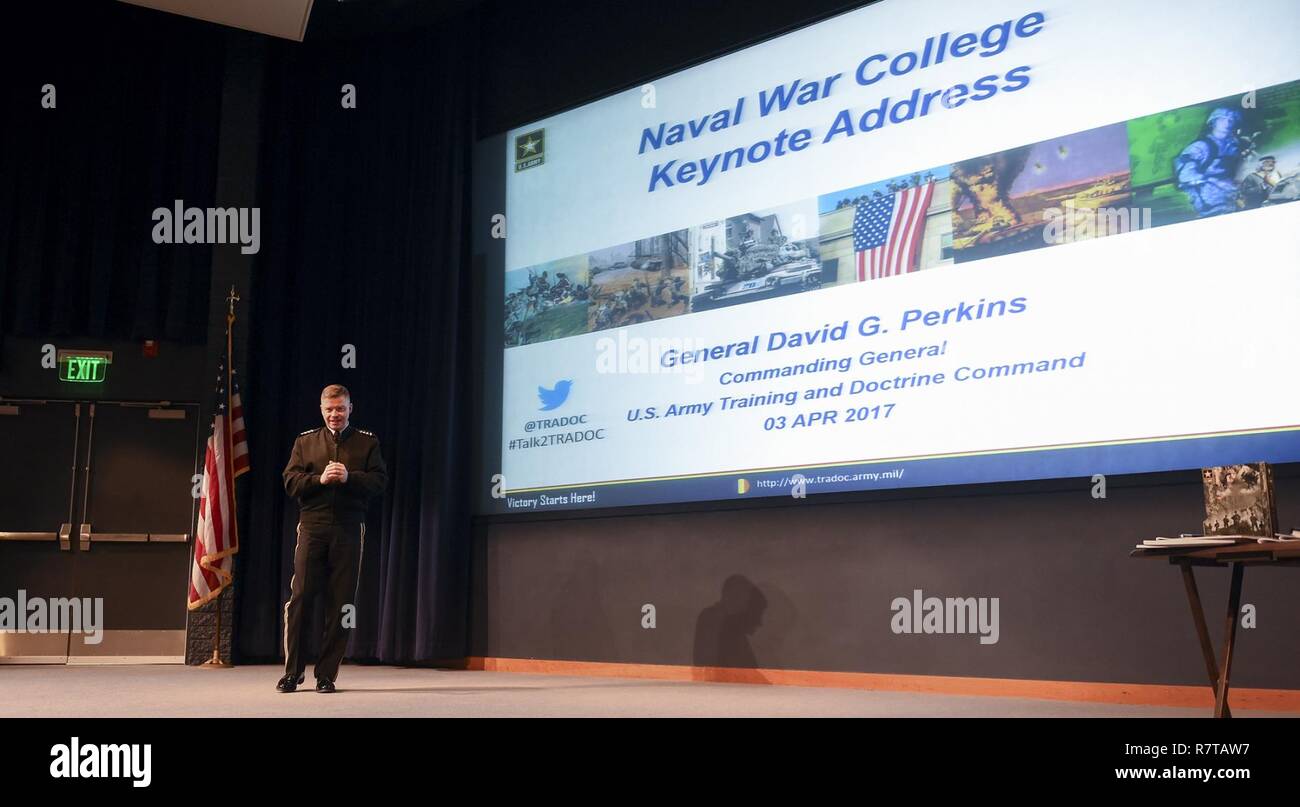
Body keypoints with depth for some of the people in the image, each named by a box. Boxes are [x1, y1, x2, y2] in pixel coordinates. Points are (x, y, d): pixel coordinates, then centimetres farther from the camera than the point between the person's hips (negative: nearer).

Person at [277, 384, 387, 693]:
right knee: (299, 597, -5)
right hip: (312, 525, 1)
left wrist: (349, 477, -12)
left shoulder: (367, 442, 12)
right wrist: (320, 479, -10)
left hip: (348, 528, 0)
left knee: (340, 603, 0)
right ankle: (292, 672, 5)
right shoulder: (305, 441, 15)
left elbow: (380, 481, 3)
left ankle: (326, 674, 7)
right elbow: (291, 482, 6)